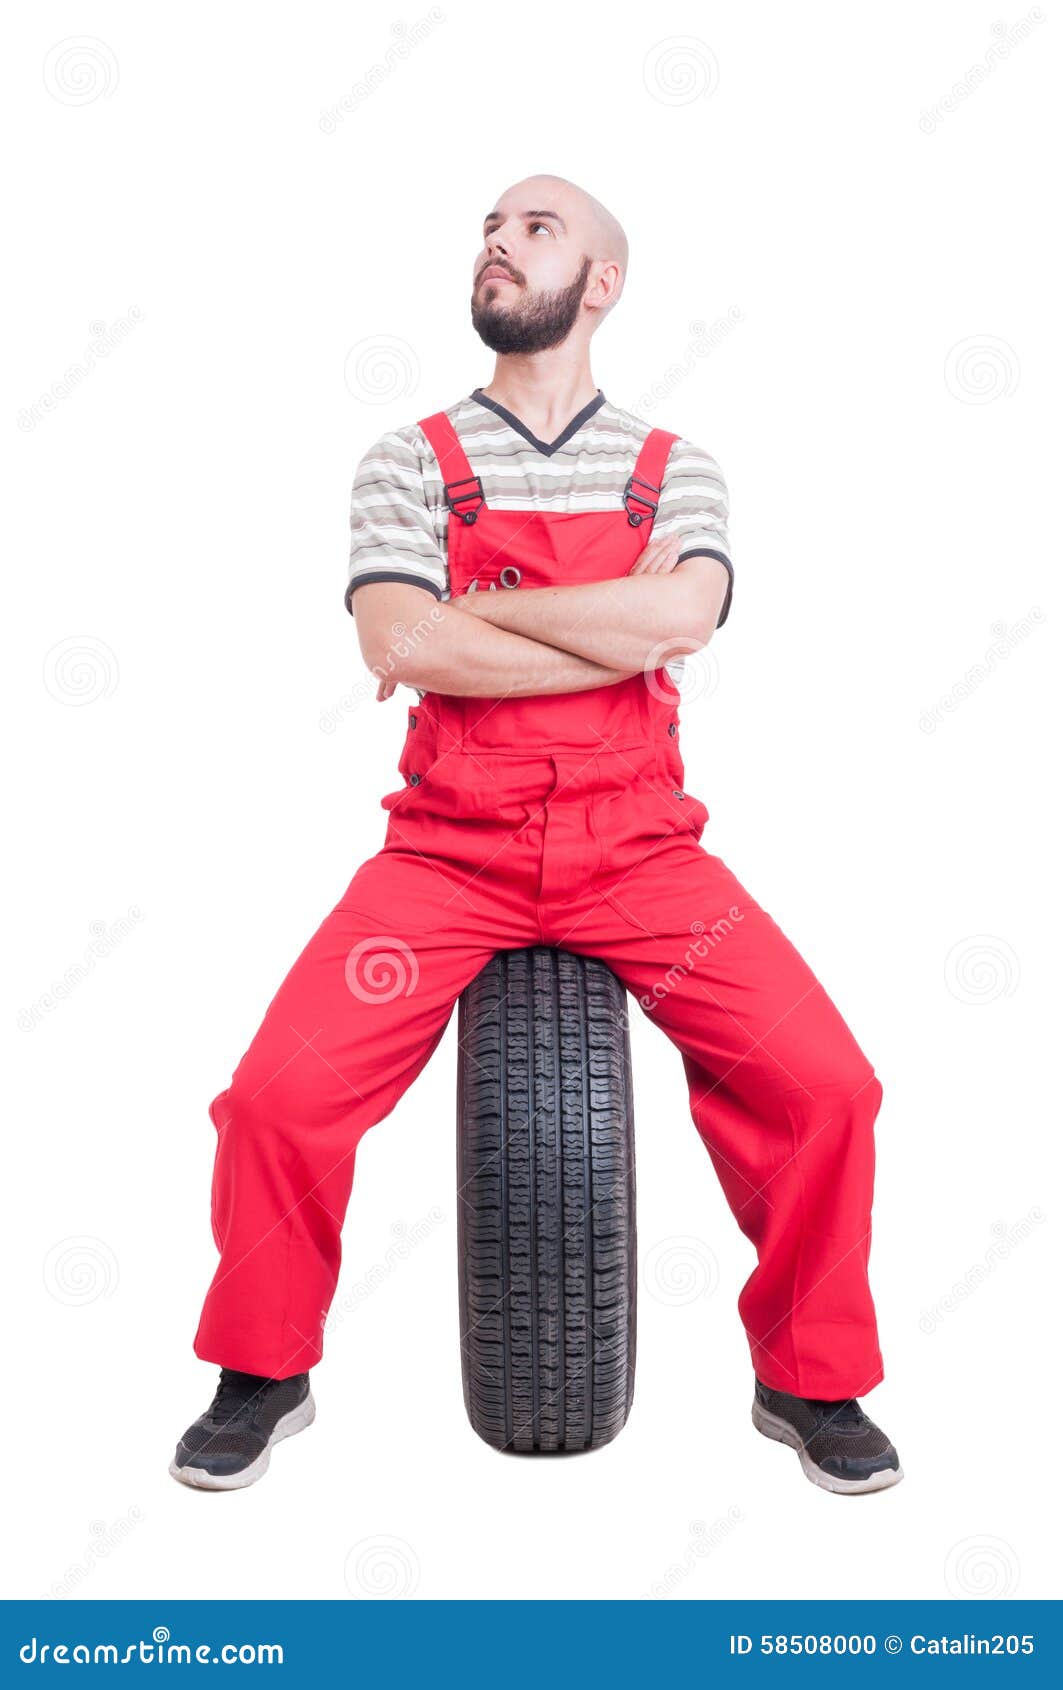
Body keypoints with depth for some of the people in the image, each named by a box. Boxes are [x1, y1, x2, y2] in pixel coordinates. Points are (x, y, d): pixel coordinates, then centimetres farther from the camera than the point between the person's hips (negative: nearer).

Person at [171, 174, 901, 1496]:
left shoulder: (674, 472, 10)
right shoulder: (410, 463, 8)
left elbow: (678, 615, -13)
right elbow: (398, 647, -11)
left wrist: (464, 609, -9)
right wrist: (621, 631, -10)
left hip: (637, 850, 1)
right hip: (451, 846, 0)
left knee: (825, 1084, -14)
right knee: (280, 1093, -16)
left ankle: (811, 1384, 13)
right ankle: (262, 1375, 14)